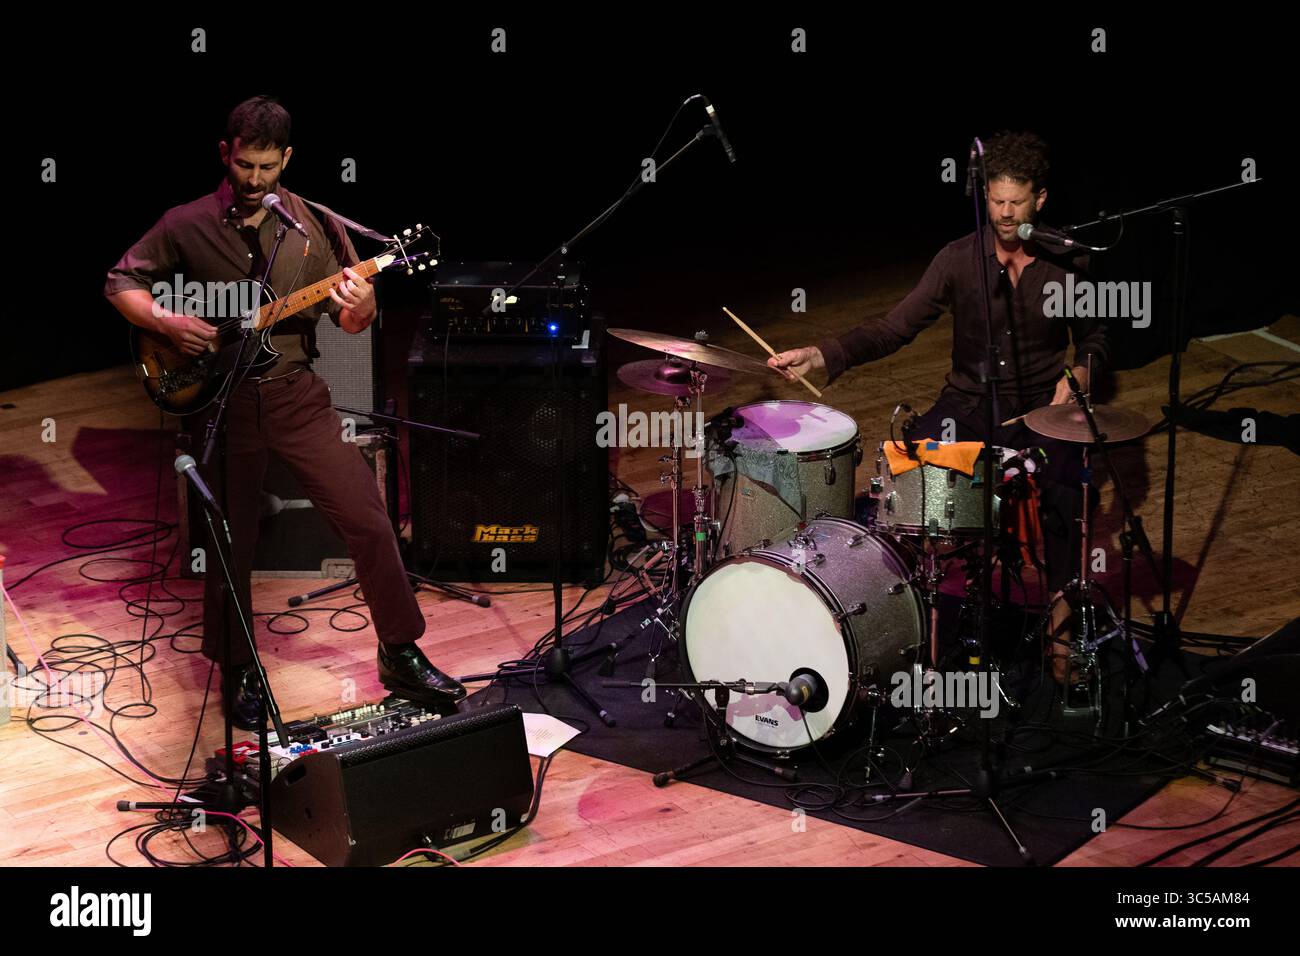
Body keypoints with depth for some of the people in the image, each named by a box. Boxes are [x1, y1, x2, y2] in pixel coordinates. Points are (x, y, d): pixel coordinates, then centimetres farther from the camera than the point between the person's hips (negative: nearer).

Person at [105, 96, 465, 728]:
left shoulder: (316, 225, 2)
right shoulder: (187, 226, -1)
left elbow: (349, 320, 4)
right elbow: (121, 282, 7)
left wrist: (360, 309, -20)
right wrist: (168, 323, -11)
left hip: (297, 395, 1)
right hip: (220, 400, -1)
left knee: (367, 521, -5)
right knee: (230, 544, 8)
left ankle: (400, 653, 8)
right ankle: (237, 671, 25)